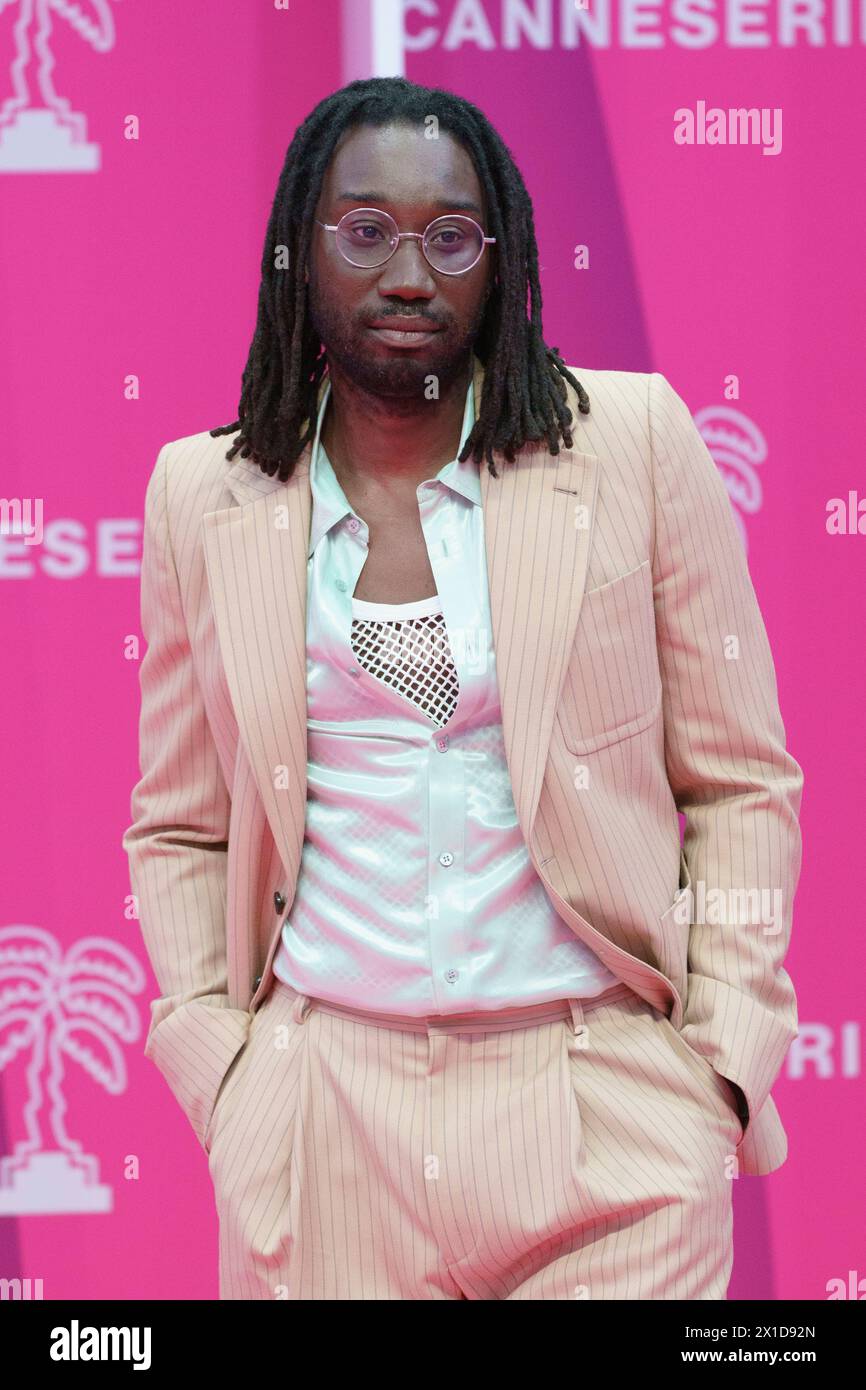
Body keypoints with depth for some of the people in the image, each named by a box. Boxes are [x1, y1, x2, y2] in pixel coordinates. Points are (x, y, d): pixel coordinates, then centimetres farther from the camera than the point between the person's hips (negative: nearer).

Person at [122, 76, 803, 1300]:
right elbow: (179, 830, 12)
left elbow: (743, 785, 2)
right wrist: (218, 1075, 1)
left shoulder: (636, 440, -1)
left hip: (605, 1110, -1)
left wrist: (721, 1062, -5)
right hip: (323, 1123, 2)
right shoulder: (203, 497, 5)